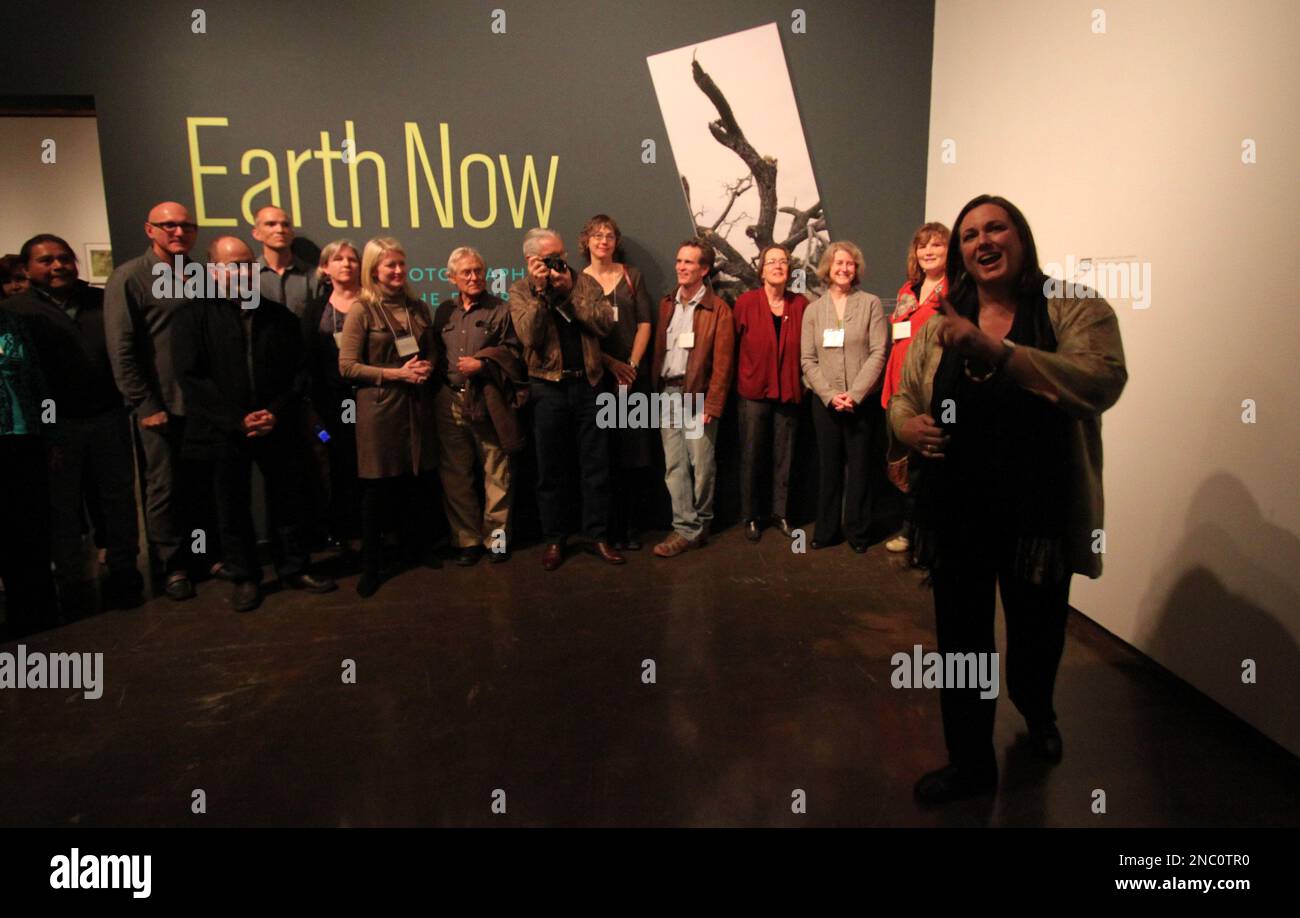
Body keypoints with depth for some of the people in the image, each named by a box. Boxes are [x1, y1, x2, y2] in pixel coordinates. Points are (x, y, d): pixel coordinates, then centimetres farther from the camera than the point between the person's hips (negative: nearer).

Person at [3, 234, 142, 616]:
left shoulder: (104, 301, 9)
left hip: (109, 419, 2)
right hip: (54, 426, -2)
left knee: (117, 502, 8)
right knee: (63, 510, 6)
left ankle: (122, 578, 19)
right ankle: (74, 588, 16)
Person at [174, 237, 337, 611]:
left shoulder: (279, 316, 7)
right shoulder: (196, 316, 0)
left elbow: (299, 372, 5)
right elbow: (191, 377, -6)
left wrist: (277, 412, -9)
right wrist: (236, 420, -13)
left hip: (278, 428, 2)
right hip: (224, 433, -2)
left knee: (288, 503, 10)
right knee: (233, 510, 9)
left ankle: (295, 568, 26)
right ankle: (243, 578, 24)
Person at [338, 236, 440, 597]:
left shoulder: (418, 308, 10)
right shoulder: (361, 311, -6)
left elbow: (432, 350, 18)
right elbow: (347, 366, -10)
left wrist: (428, 367, -5)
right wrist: (395, 373, -17)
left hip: (417, 405, 4)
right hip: (379, 409, -4)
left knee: (416, 482, 10)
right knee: (377, 488, 3)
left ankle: (415, 547, 29)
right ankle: (371, 564, 15)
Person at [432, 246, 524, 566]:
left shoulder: (501, 310, 3)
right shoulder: (444, 312, 15)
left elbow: (513, 353, -3)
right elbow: (435, 354, 18)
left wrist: (482, 364, -15)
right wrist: (436, 384, 5)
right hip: (450, 403, 4)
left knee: (497, 472, 1)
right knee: (455, 475, 6)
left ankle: (496, 535, 15)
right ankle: (467, 539, 17)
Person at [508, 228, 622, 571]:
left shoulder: (585, 282, 5)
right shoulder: (520, 290, 1)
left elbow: (604, 323, -9)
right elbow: (529, 336, -14)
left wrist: (568, 292, -12)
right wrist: (540, 290, -16)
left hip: (588, 383, 1)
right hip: (548, 388, -1)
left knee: (596, 465, 6)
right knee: (551, 468, 8)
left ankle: (598, 534, 17)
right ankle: (554, 538, 20)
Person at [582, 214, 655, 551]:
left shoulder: (632, 276, 10)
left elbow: (645, 324, 5)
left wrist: (632, 365, -6)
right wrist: (611, 364, -9)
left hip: (633, 374, 1)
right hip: (596, 376, -1)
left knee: (636, 453, 0)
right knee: (604, 454, 1)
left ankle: (632, 526, 11)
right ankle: (611, 527, 11)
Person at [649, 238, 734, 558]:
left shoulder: (717, 309, -4)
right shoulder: (666, 303, 13)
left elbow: (722, 362, -7)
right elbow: (658, 349, 11)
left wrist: (712, 404, -12)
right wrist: (655, 389, 3)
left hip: (697, 394, -5)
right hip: (667, 393, 5)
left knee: (701, 465, 3)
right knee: (674, 465, 4)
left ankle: (699, 526, 18)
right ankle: (686, 528, 11)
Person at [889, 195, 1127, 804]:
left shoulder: (1076, 311, -6)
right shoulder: (938, 329, 5)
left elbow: (1102, 382, -22)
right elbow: (903, 399, 11)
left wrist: (994, 350, -30)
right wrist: (910, 426, -13)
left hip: (1039, 516, -2)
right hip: (954, 515, 2)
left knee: (1037, 639, 17)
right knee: (960, 642, 11)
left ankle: (1037, 714, 53)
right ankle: (970, 763, 33)